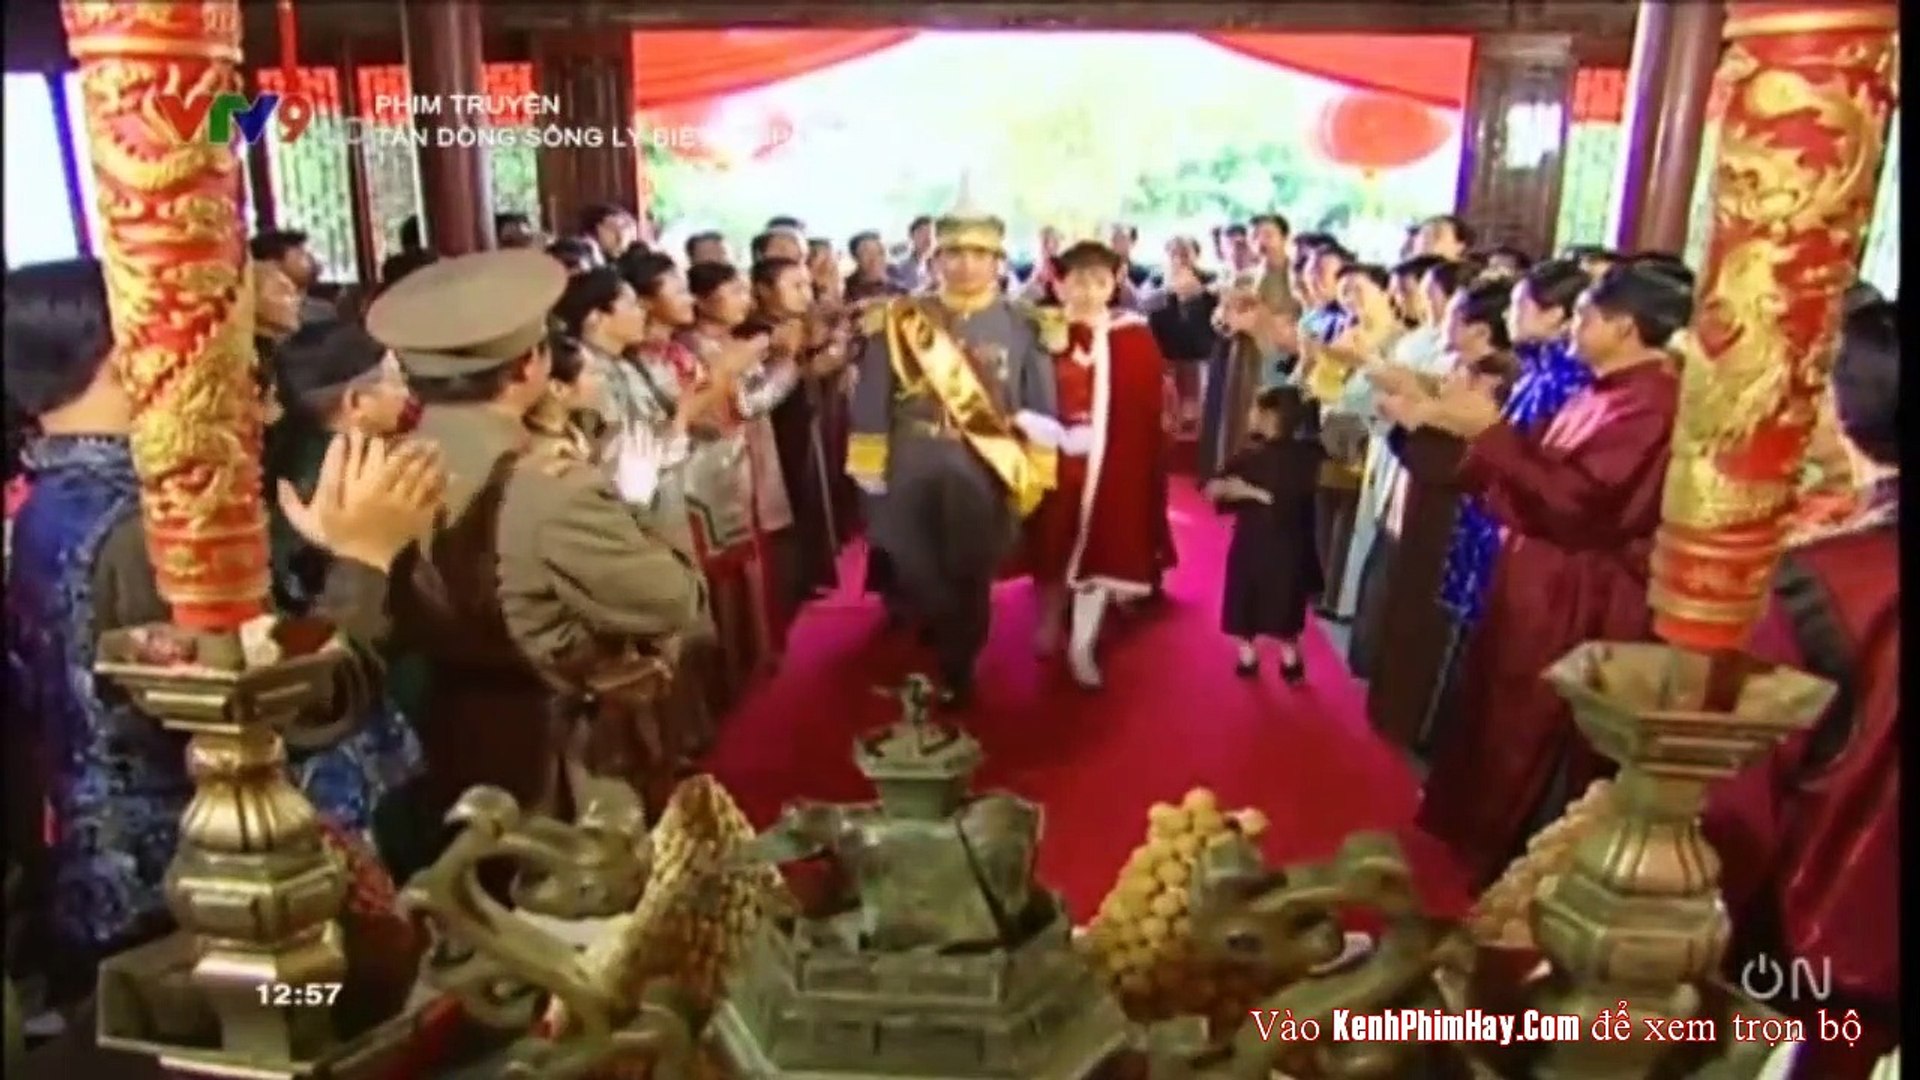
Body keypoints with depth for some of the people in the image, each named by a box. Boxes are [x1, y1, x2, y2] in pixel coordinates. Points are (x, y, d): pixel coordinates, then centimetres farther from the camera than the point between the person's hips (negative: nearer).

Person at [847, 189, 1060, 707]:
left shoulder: (1022, 327, 1)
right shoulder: (899, 320, 0)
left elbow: (1042, 415, 3)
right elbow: (872, 402, 2)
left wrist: (1033, 480, 0)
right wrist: (869, 471, 0)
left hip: (985, 482, 0)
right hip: (911, 478, 0)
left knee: (972, 586, 9)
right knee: (915, 581, 5)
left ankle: (957, 675, 29)